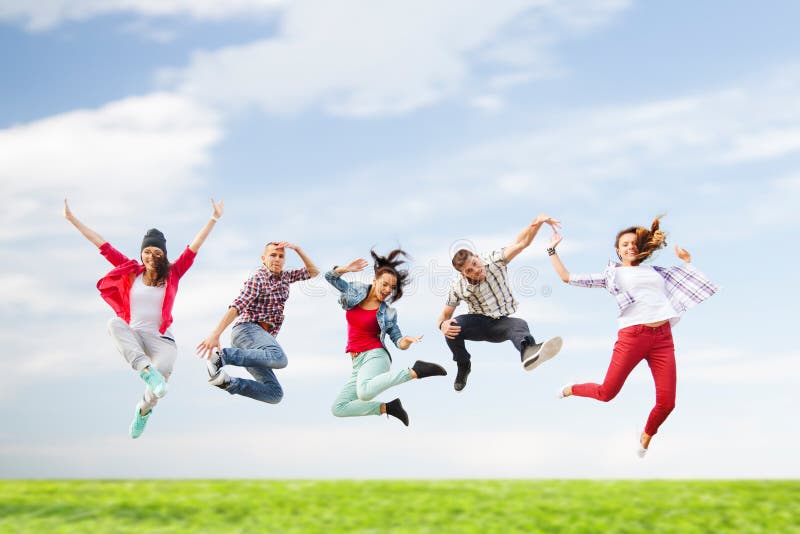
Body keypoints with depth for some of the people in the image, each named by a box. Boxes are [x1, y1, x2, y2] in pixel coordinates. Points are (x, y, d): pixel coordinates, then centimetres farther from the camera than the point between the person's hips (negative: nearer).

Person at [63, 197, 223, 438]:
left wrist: (214, 219, -8)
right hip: (132, 337, 1)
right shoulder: (131, 272, 7)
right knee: (115, 323, -32)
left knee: (163, 371, -32)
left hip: (161, 339, -1)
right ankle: (147, 371, -46)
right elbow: (104, 247, 7)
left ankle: (144, 409, 4)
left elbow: (194, 248, -2)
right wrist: (72, 219, 9)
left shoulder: (172, 274, 4)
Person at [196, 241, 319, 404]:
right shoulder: (257, 279, -3)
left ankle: (227, 382, -12)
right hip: (247, 329, -8)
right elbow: (237, 307, -16)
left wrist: (297, 248, 14)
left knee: (274, 394, -10)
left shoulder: (285, 276, 22)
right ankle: (221, 355, -33)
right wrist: (215, 334, -28)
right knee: (279, 358, -40)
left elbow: (313, 272, 30)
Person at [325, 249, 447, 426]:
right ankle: (386, 408, 3)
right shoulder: (356, 291, 6)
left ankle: (416, 371, -31)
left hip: (374, 355, -6)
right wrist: (345, 269, -10)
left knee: (364, 392, -40)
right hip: (358, 362, 6)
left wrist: (407, 341, -23)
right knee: (338, 409, -2)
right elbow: (330, 276, 10)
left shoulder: (387, 313, -2)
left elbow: (398, 341, 1)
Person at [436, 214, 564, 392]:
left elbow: (521, 243, -28)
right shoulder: (458, 287, -11)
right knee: (452, 328, -30)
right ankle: (463, 366, -1)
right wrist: (443, 324, -29)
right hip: (479, 322, 1)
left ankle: (528, 351, -76)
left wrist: (536, 223, -48)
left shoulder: (494, 261, -15)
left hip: (501, 324, -1)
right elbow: (445, 314, -2)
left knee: (519, 325, -37)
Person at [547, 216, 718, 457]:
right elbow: (568, 278, 11)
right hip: (632, 336, -3)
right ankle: (571, 390, 32)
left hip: (663, 338, 3)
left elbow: (688, 284, 33)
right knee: (606, 393, -1)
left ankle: (645, 438, 25)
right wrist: (552, 250, 16)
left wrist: (686, 261, 24)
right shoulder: (612, 273, 13)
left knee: (667, 402, -5)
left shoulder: (655, 271, 23)